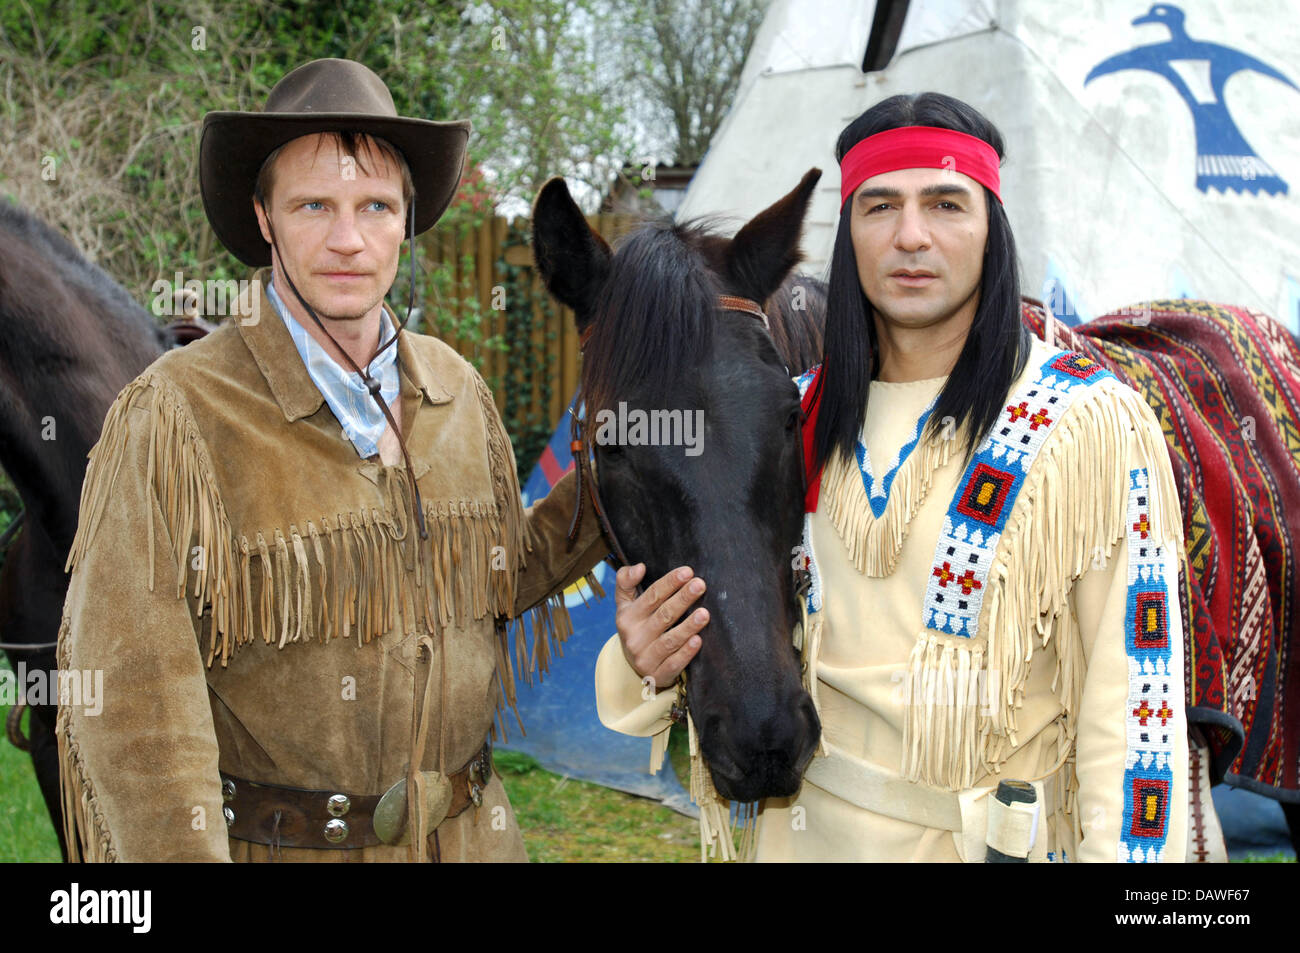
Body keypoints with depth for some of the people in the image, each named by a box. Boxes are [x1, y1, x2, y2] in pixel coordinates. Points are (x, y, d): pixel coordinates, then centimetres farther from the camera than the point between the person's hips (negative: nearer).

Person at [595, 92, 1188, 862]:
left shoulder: (1095, 428, -14)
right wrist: (651, 665, -14)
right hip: (806, 827, 5)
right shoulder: (800, 417, 0)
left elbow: (1133, 701, -14)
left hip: (994, 837, -4)